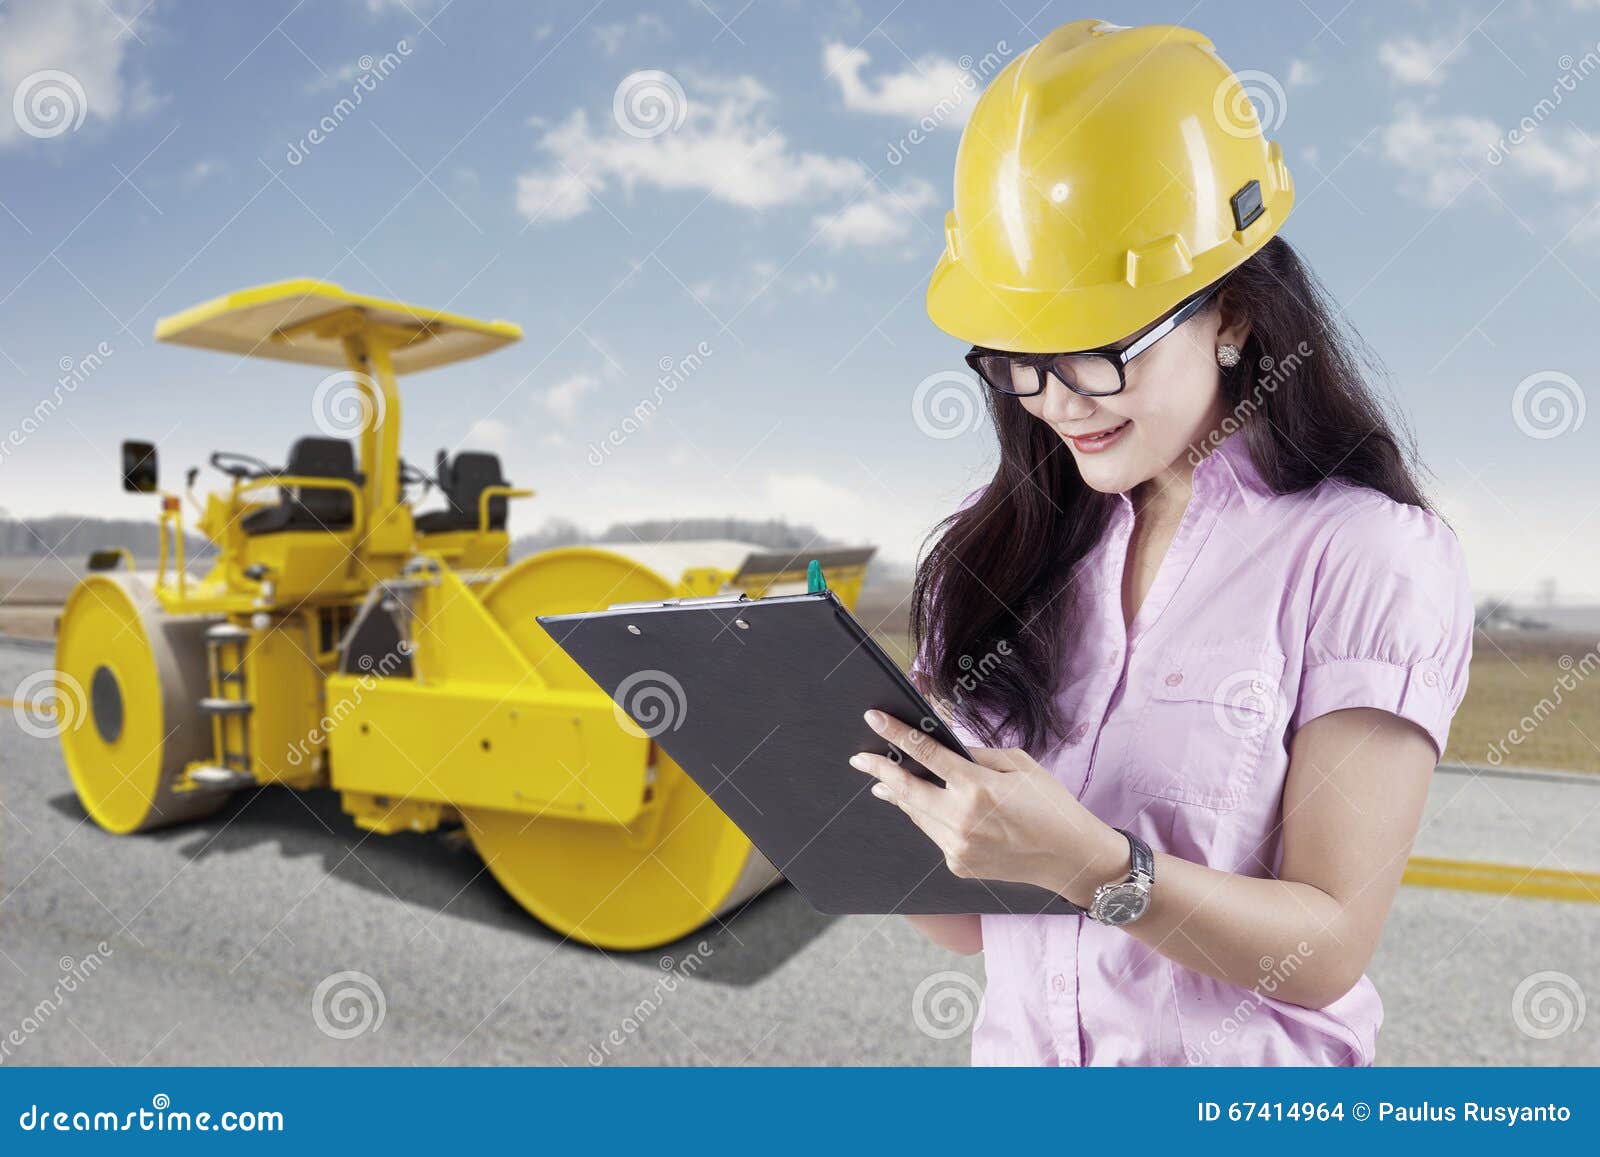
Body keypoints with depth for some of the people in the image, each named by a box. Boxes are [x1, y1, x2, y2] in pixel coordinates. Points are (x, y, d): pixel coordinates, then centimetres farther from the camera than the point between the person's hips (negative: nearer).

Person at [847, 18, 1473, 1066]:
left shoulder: (1371, 557, -14)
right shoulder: (1015, 545, -3)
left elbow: (1327, 950, -15)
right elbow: (976, 921, 0)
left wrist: (1083, 860, -29)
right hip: (1016, 1049, 4)